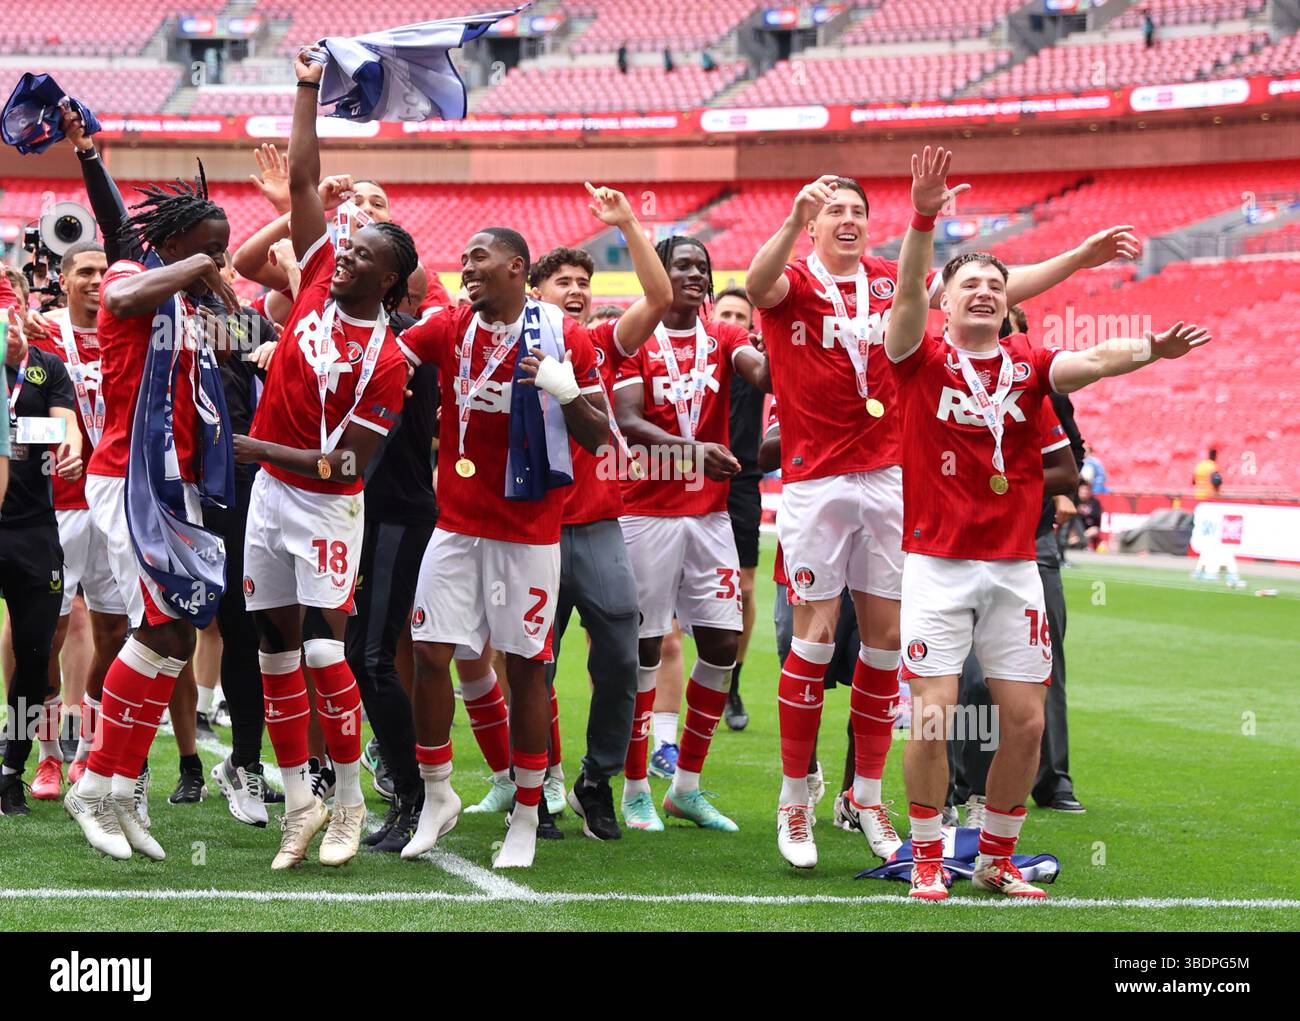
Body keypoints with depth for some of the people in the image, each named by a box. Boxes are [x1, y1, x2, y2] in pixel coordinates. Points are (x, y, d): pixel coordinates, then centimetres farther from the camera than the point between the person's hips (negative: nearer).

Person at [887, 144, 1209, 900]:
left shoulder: (1027, 363, 6)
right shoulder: (924, 358, 0)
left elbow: (1086, 363, -12)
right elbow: (908, 294, -18)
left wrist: (1147, 351, -33)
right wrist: (924, 219, -33)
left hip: (1015, 567, 3)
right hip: (937, 563, -3)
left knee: (1026, 720, 2)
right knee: (933, 715, -8)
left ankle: (997, 858, 19)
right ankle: (928, 859, 8)